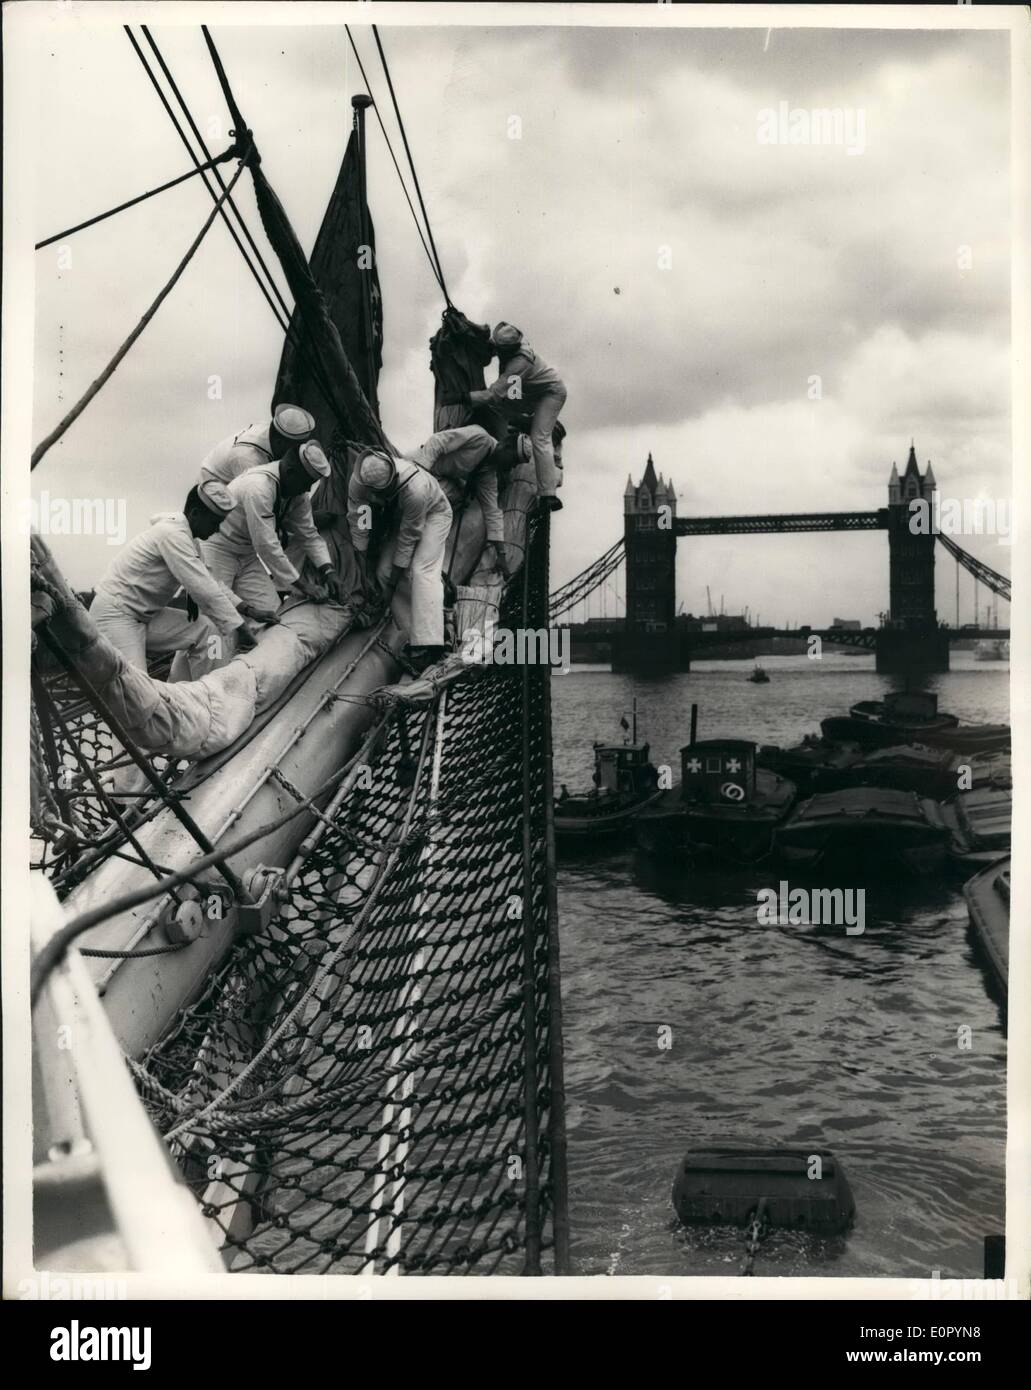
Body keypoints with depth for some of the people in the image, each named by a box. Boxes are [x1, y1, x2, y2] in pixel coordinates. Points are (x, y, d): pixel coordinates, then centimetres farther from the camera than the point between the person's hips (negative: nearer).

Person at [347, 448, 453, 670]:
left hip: (433, 512, -6)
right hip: (397, 514, 6)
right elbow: (358, 528, -18)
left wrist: (391, 584, -22)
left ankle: (426, 646, -32)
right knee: (383, 572, -8)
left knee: (422, 570, -24)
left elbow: (408, 537, -30)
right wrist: (364, 575, -16)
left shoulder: (415, 489, -43)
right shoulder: (358, 482, -30)